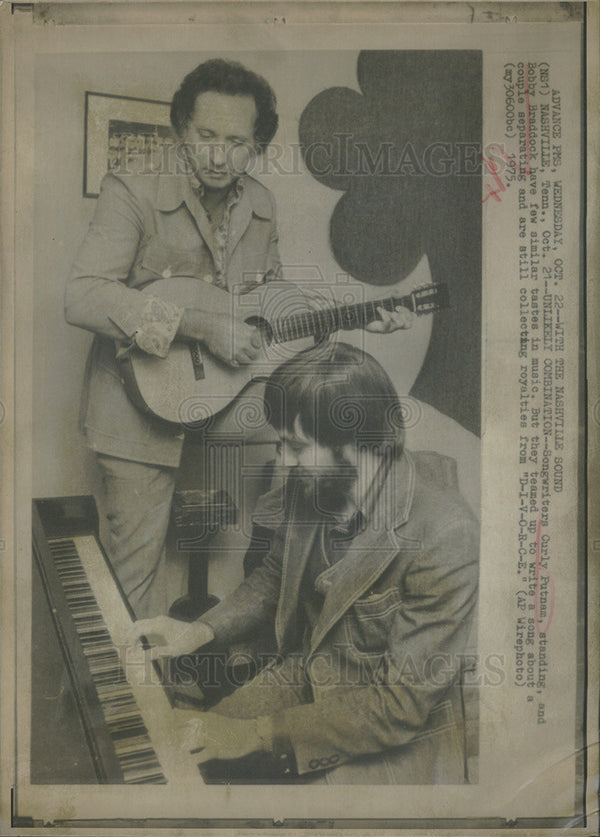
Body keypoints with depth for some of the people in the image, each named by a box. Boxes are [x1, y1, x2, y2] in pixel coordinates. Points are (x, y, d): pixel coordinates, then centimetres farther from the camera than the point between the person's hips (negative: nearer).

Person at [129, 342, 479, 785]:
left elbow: (402, 704, -26)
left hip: (398, 742, -6)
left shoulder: (446, 537, -28)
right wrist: (201, 631, -1)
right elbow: (274, 577, 14)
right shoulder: (310, 486, -7)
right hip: (302, 677, 6)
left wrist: (254, 735, -25)